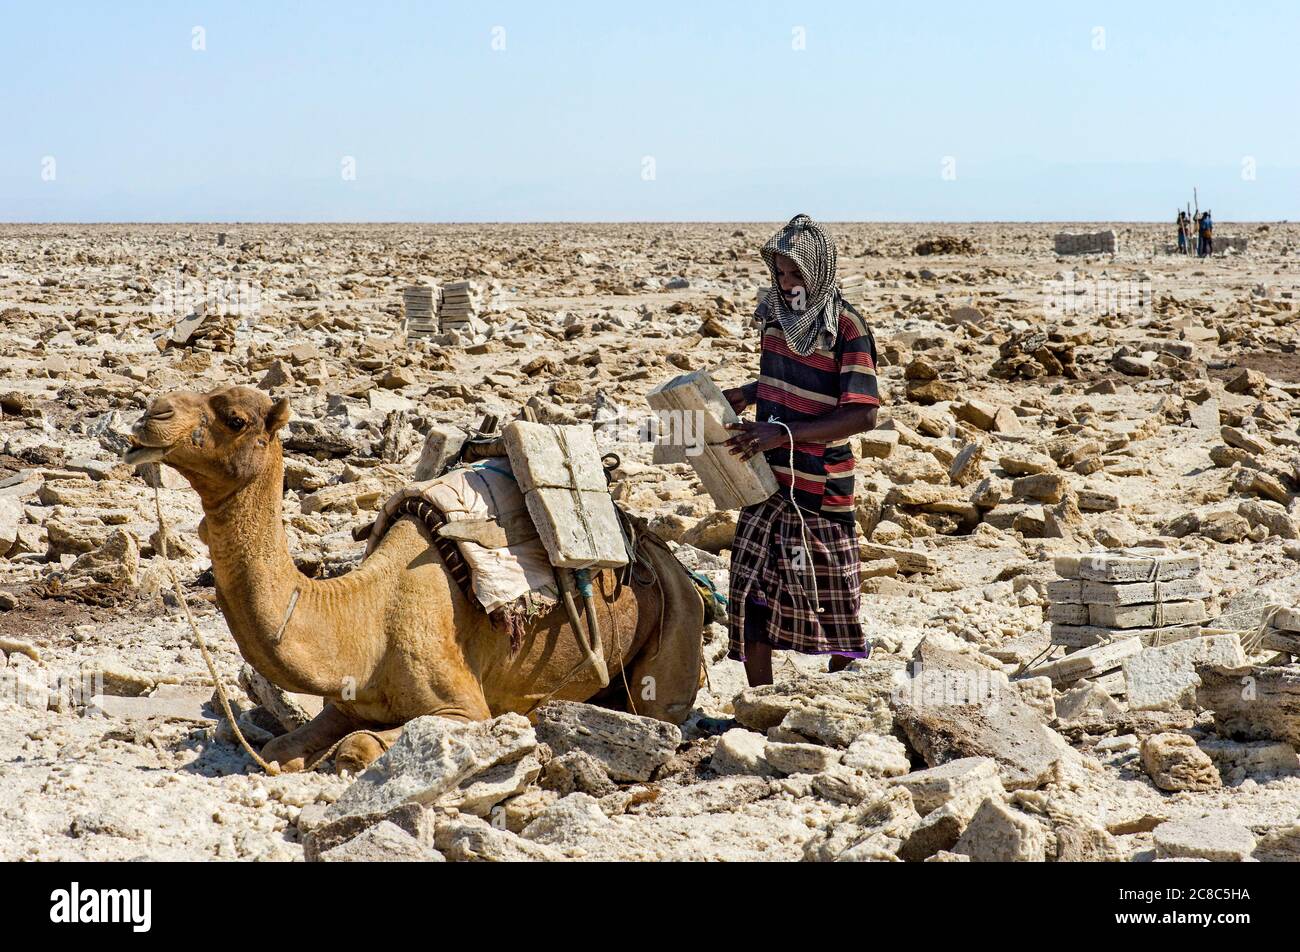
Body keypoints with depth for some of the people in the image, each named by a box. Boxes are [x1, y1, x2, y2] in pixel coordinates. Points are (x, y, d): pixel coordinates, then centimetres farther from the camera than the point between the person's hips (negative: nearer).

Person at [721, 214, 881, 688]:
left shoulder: (847, 328, -16)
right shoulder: (775, 314, 6)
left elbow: (862, 415, -22)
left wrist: (784, 433, -28)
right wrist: (746, 394, 4)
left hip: (821, 488, -6)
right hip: (768, 481, 6)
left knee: (834, 603, 7)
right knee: (752, 595, 0)